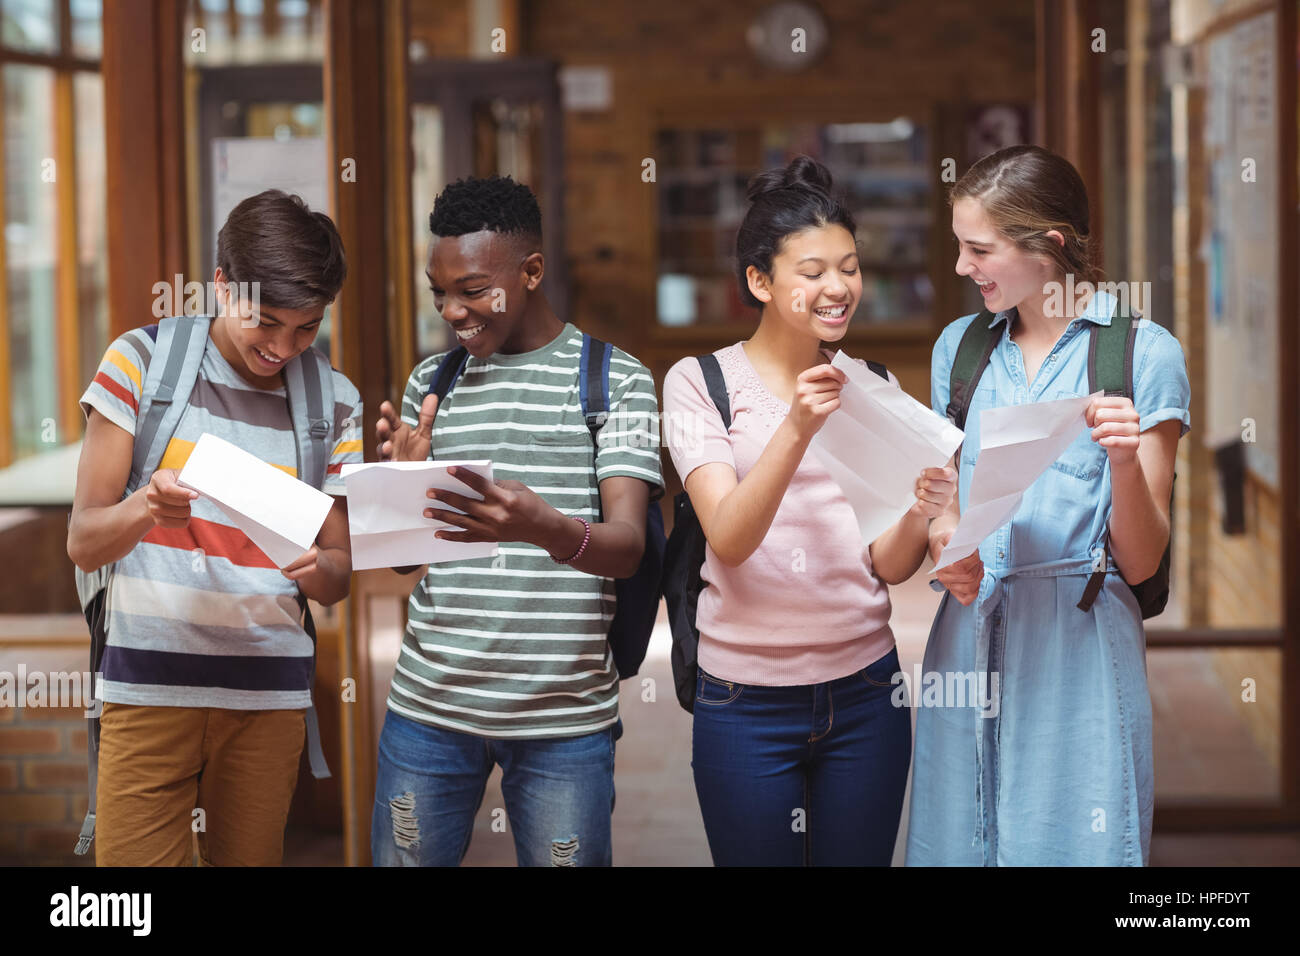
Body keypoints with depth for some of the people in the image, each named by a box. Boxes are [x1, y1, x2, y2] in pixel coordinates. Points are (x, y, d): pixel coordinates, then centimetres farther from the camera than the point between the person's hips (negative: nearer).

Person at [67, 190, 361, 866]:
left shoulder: (333, 402, 8)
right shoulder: (143, 361, -1)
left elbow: (338, 578, 10)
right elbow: (83, 543, -3)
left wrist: (317, 567, -15)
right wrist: (143, 511, -25)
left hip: (269, 694, 3)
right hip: (149, 684, -2)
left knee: (251, 859, 7)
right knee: (131, 868, -6)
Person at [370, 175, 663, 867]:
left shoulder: (616, 381, -1)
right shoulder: (431, 382, 10)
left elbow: (626, 546, -12)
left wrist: (544, 526, -34)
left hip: (565, 715, -3)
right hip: (429, 704, 3)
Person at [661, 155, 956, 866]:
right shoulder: (700, 381, -3)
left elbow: (887, 565, 3)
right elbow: (729, 540, -17)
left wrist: (919, 516, -19)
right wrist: (797, 428, -30)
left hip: (864, 689, 3)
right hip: (747, 695, -3)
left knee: (859, 859, 9)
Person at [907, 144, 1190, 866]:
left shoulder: (1144, 354, -3)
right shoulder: (960, 347, 12)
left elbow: (1140, 561, -4)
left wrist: (1125, 458, -22)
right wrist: (945, 544, -6)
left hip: (1079, 645, -4)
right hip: (969, 636, 4)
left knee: (1070, 845, -1)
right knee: (958, 845, 6)